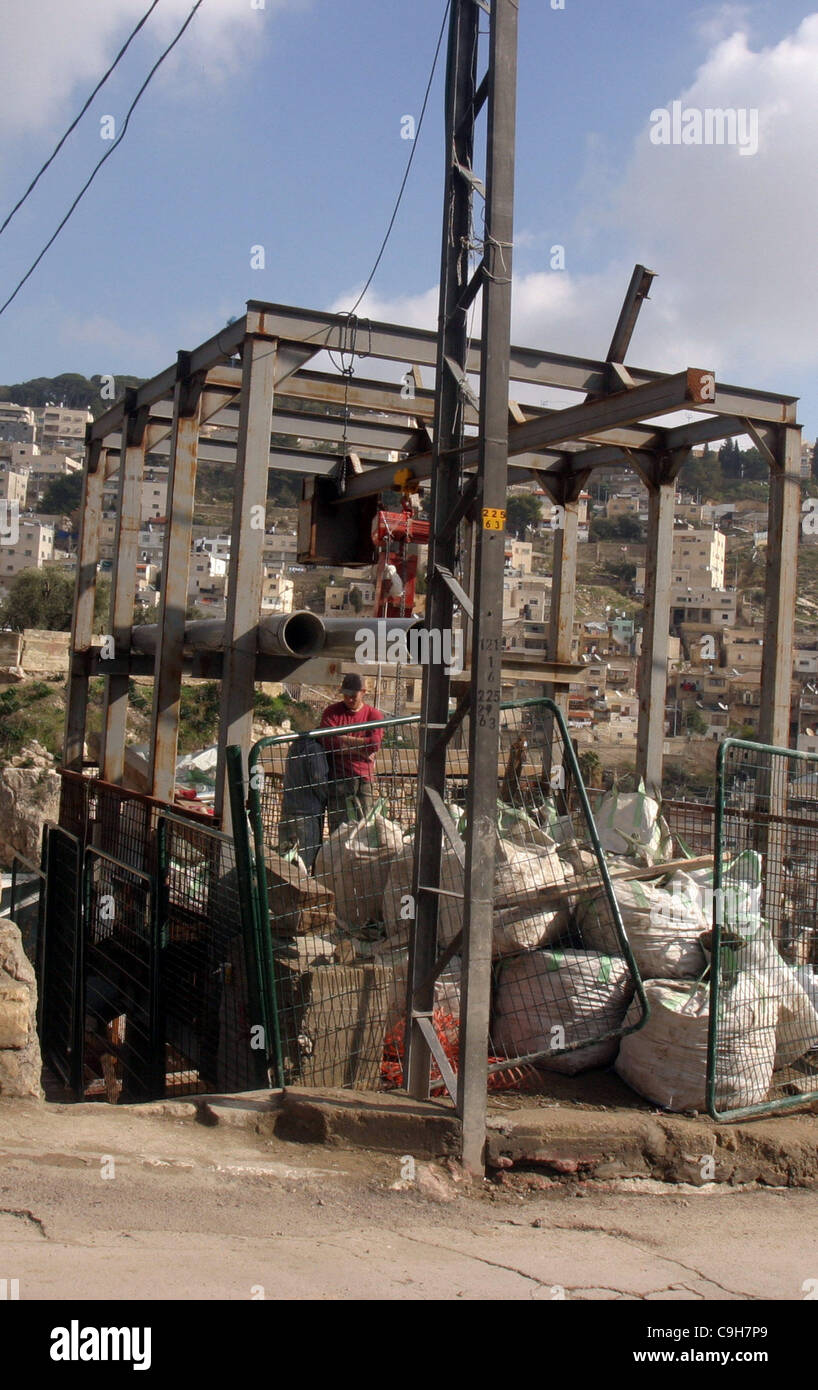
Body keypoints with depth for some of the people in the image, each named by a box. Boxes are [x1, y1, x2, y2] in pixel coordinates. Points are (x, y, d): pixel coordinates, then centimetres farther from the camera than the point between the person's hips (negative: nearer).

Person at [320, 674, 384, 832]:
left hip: (363, 779, 2)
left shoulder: (374, 715, 7)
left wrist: (344, 740, -6)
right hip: (338, 778, -2)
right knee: (338, 830, -3)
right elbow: (329, 743, -11)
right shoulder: (332, 712, 4)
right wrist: (360, 749, -8)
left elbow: (374, 744, -9)